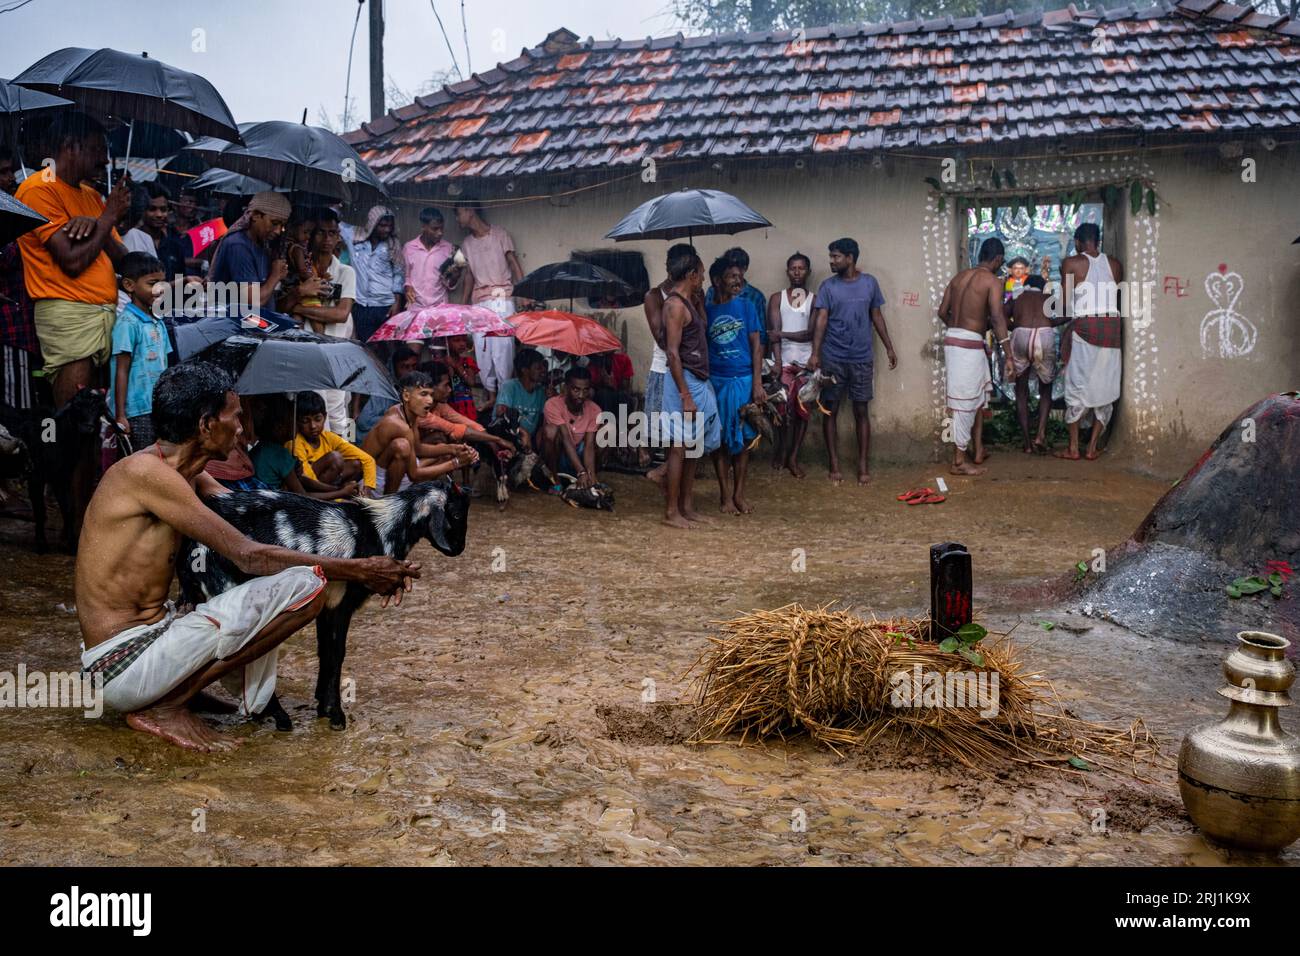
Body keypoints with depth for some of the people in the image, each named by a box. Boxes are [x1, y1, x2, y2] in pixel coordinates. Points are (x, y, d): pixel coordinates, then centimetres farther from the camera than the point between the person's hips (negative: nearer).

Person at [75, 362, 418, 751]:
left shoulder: (187, 475, 11)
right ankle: (164, 708, -9)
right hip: (123, 667, -10)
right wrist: (354, 570, -14)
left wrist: (366, 568, -1)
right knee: (306, 584, -18)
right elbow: (248, 556, -20)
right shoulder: (146, 471, -19)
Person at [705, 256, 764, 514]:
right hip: (716, 382, 0)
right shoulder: (705, 311, 2)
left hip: (744, 380, 0)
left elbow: (756, 346, 1)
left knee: (742, 438, 6)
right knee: (720, 440, 4)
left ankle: (739, 493, 17)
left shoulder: (746, 306, 2)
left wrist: (757, 383, -6)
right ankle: (725, 495, 14)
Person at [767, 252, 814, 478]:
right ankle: (780, 454, 11)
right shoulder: (777, 298, 6)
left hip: (806, 362, 1)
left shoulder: (815, 300, 5)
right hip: (784, 362, -1)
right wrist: (777, 363, -15)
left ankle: (793, 458, 12)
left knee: (802, 411, 2)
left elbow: (813, 333, -6)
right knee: (785, 409, -6)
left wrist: (784, 334, -14)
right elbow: (773, 333, -4)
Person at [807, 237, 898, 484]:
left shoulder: (870, 283, 3)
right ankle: (834, 465, 13)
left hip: (862, 359, 1)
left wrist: (889, 348, 10)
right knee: (830, 411, 3)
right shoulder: (828, 286, -2)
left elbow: (877, 316, 11)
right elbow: (820, 320, -11)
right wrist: (815, 353, -22)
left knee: (862, 412, 4)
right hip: (832, 360, -1)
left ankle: (863, 466, 11)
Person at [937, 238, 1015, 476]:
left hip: (952, 339, 8)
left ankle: (979, 451, 25)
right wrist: (1009, 356, -21)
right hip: (969, 345, -8)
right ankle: (959, 461, 5)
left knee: (979, 394, 19)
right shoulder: (992, 281, -8)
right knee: (965, 403, -1)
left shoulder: (959, 276, 13)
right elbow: (997, 318, -19)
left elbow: (943, 312, 15)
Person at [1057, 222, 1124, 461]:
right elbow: (1118, 299, 15)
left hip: (1084, 328, -4)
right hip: (1112, 328, 4)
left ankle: (1073, 448, 6)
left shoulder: (1072, 263, -3)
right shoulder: (1115, 264, 9)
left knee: (1077, 388, 4)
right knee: (1105, 389, 8)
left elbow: (1065, 302, -2)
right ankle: (1092, 448, 9)